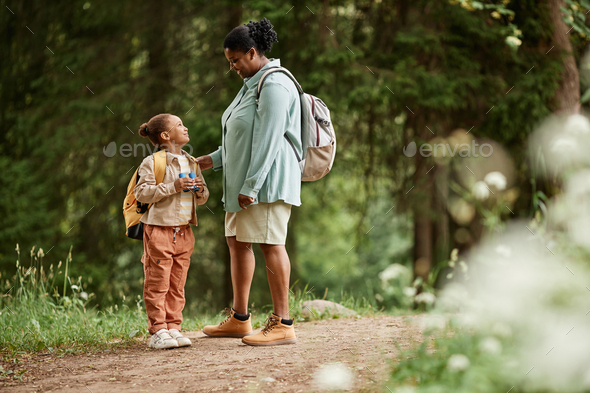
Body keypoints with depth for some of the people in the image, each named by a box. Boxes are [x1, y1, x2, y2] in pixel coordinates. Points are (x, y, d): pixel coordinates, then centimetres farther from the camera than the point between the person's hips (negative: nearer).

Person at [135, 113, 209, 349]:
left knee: (177, 285, 9)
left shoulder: (191, 163, 14)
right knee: (158, 283, -3)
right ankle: (158, 331, 1)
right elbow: (142, 193, -16)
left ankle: (173, 327, 15)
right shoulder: (152, 163, -7)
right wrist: (172, 187, -21)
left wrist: (200, 190, -4)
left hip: (183, 230, 6)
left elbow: (203, 198, 20)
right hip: (159, 229, -6)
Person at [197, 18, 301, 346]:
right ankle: (239, 319, 22)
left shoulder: (274, 85, -14)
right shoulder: (253, 83, 19)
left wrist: (251, 186, -22)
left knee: (271, 243, -11)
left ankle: (282, 325, -10)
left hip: (269, 179, -11)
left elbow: (267, 140, -20)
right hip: (244, 181, 11)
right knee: (238, 241, 13)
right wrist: (214, 159, 17)